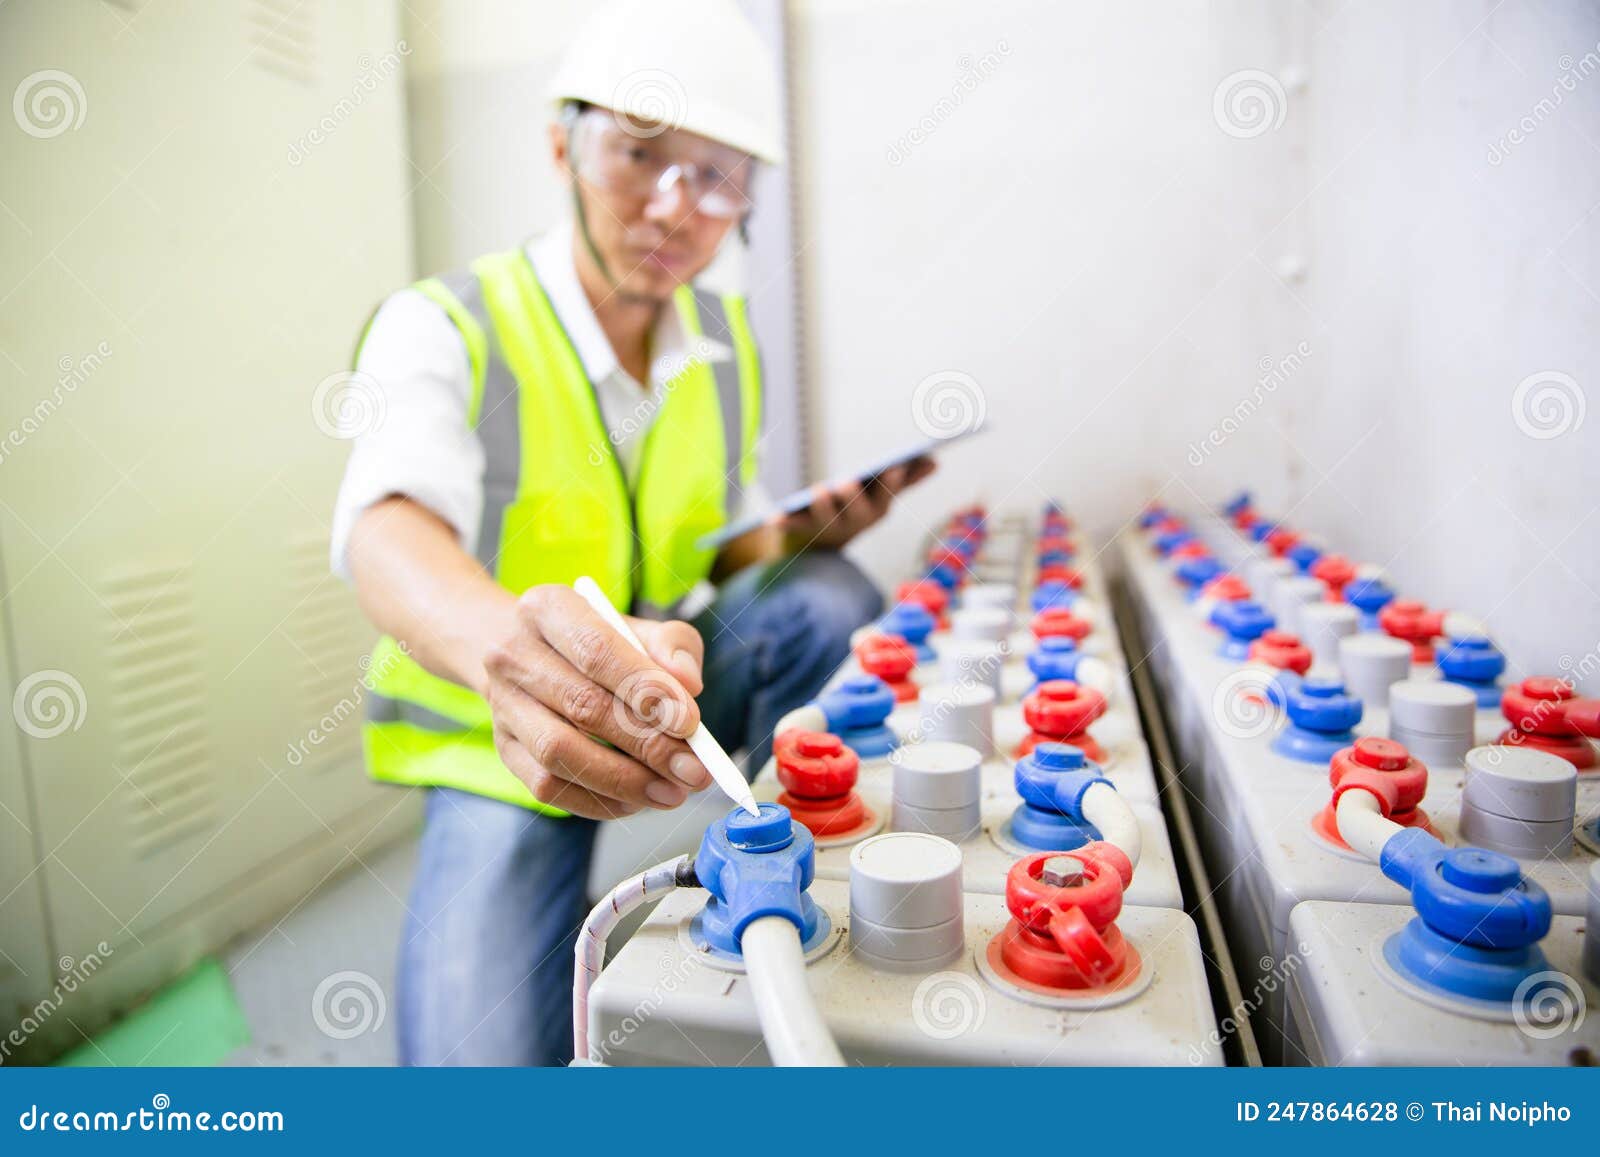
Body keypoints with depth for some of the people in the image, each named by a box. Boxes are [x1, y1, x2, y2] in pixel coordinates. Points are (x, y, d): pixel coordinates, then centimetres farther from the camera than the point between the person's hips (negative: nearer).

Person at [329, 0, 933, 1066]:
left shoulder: (727, 343, 1)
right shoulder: (447, 327, -16)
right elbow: (387, 523, -37)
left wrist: (797, 536, -15)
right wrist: (508, 645, -60)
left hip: (659, 701, 5)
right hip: (493, 741, -4)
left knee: (828, 599, -21)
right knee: (487, 1059, -23)